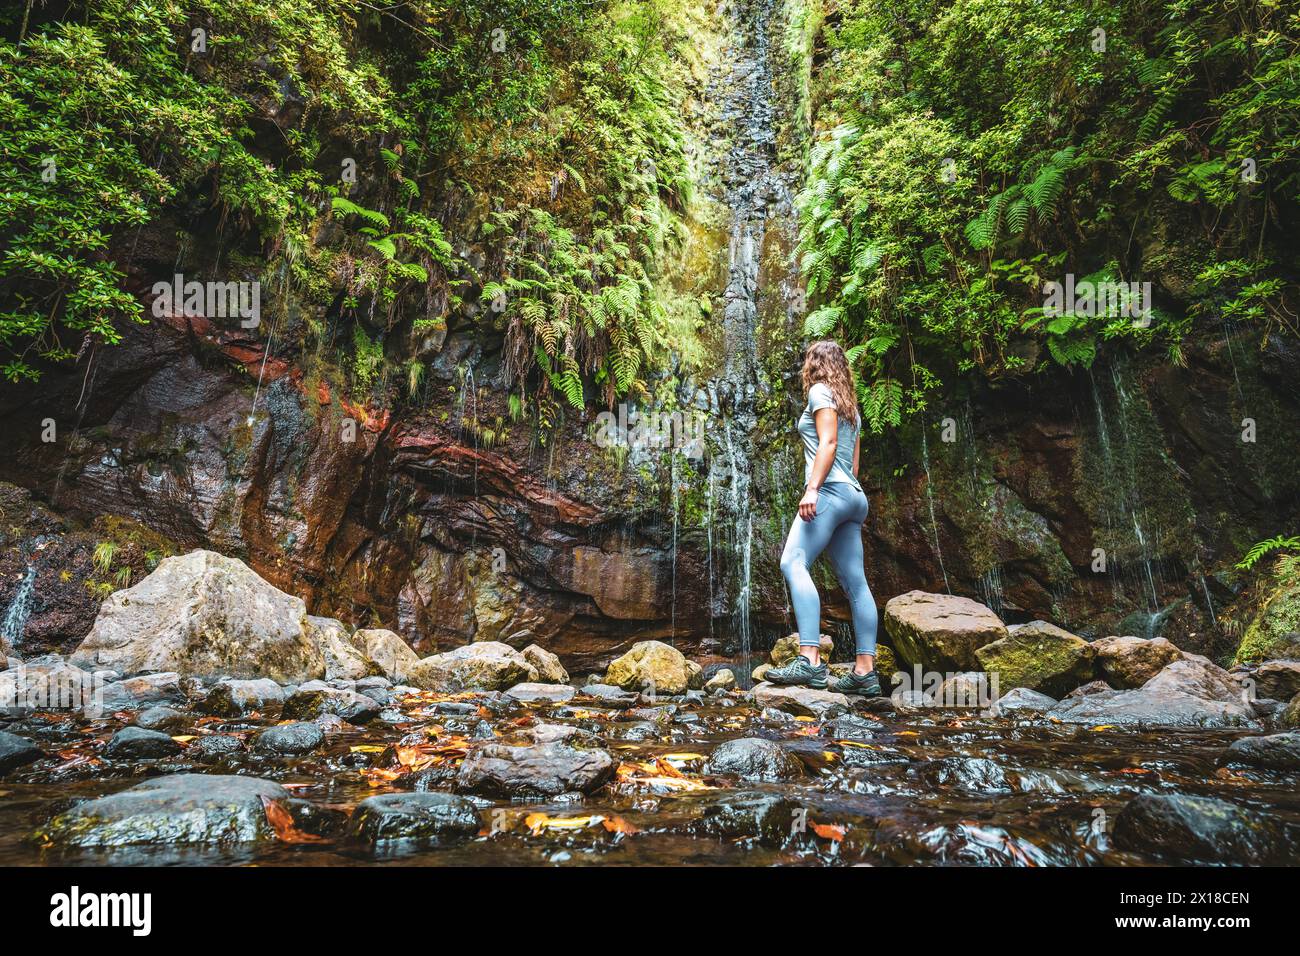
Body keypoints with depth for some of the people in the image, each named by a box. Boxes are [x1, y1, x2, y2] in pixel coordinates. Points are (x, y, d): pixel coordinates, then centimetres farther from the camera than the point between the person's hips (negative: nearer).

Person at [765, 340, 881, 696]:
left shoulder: (820, 391, 1)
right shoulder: (850, 405, 25)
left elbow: (828, 442, -12)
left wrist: (812, 487, -20)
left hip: (830, 492, -10)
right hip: (854, 496, 10)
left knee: (794, 563, -20)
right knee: (855, 583, 3)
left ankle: (810, 661, -32)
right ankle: (865, 671, 0)